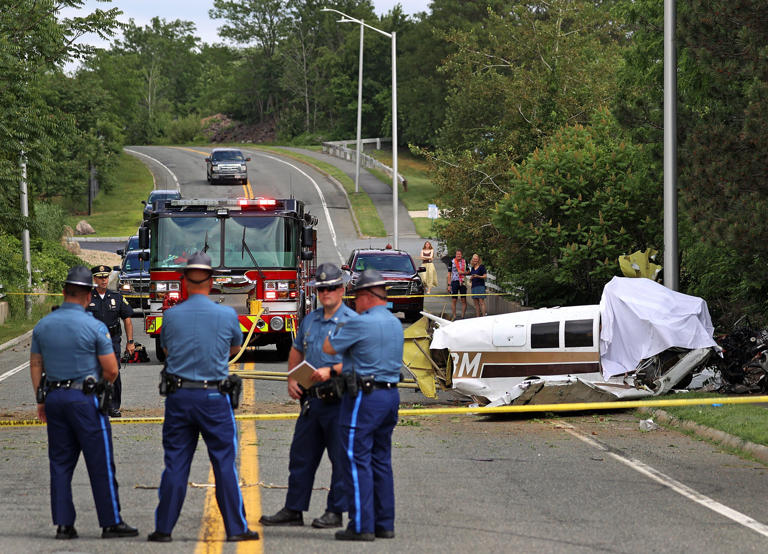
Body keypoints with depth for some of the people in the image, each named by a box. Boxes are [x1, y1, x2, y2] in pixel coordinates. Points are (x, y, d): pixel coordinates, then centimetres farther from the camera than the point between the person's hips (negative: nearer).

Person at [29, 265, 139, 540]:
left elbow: (36, 365, 10)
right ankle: (111, 523, 2)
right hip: (86, 399, -5)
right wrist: (102, 383, 13)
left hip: (54, 398, 5)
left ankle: (63, 523, 7)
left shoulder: (43, 326, 5)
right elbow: (111, 370, -8)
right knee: (101, 464, 0)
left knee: (60, 463, 9)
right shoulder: (94, 327, -10)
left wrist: (41, 400, 16)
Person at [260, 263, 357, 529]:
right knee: (301, 456, 9)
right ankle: (294, 510, 15)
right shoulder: (310, 320, 14)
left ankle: (336, 512, 5)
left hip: (339, 399, -7)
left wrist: (331, 370, -24)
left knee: (341, 458, -1)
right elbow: (297, 351, 24)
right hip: (311, 398, 7)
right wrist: (292, 379, 8)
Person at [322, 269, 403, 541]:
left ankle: (361, 526, -6)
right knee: (381, 460, 13)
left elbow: (329, 347, -5)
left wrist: (337, 328, 13)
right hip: (390, 394, 8)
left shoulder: (361, 323, -16)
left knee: (357, 461, -4)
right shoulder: (395, 324, 13)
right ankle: (384, 524, 16)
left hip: (364, 397, -8)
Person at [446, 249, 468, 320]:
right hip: (454, 282, -2)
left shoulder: (465, 261, 9)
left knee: (463, 300, 1)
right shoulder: (452, 261, 3)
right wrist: (449, 284, -2)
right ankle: (453, 316, 4)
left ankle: (463, 316, 7)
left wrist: (463, 272, -7)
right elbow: (449, 274, 4)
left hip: (463, 282, 2)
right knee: (453, 300, -2)